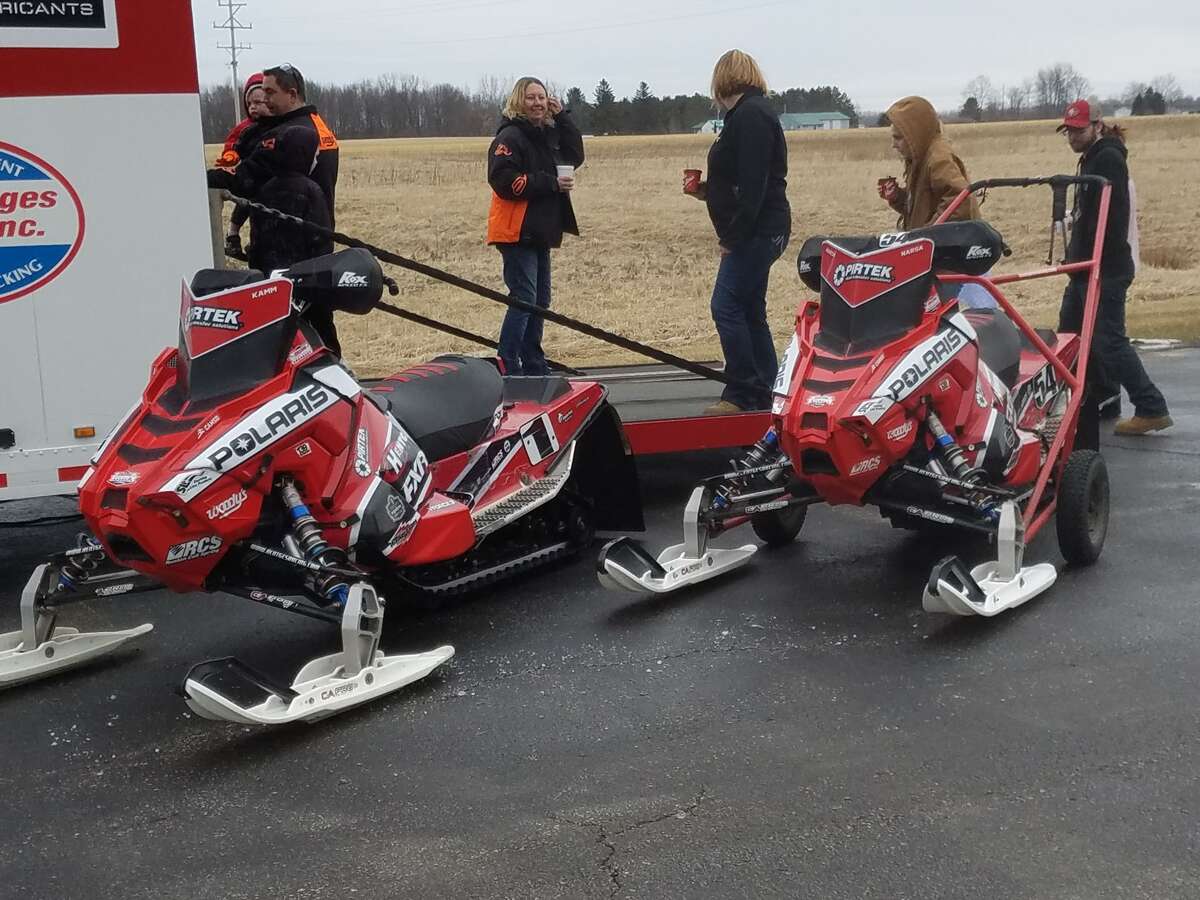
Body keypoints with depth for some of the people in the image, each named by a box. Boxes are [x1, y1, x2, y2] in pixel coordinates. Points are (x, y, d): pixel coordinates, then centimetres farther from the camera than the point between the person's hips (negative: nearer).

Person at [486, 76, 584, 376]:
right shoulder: (510, 136, -12)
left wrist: (561, 115, 4)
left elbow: (575, 157, 10)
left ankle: (534, 366, 22)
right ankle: (507, 368, -9)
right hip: (517, 232, -9)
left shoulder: (549, 133, 14)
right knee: (523, 300, -12)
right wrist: (552, 183, -19)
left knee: (540, 300, 13)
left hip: (541, 232, 9)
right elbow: (503, 180, -21)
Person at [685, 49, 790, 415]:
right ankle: (764, 395, 15)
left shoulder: (750, 115, -14)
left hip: (757, 231, -11)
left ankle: (742, 394, -10)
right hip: (757, 232, 11)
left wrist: (732, 236, -22)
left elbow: (753, 185, -22)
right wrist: (707, 191, 16)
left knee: (727, 306, -12)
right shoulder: (749, 113, 18)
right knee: (750, 312, 11)